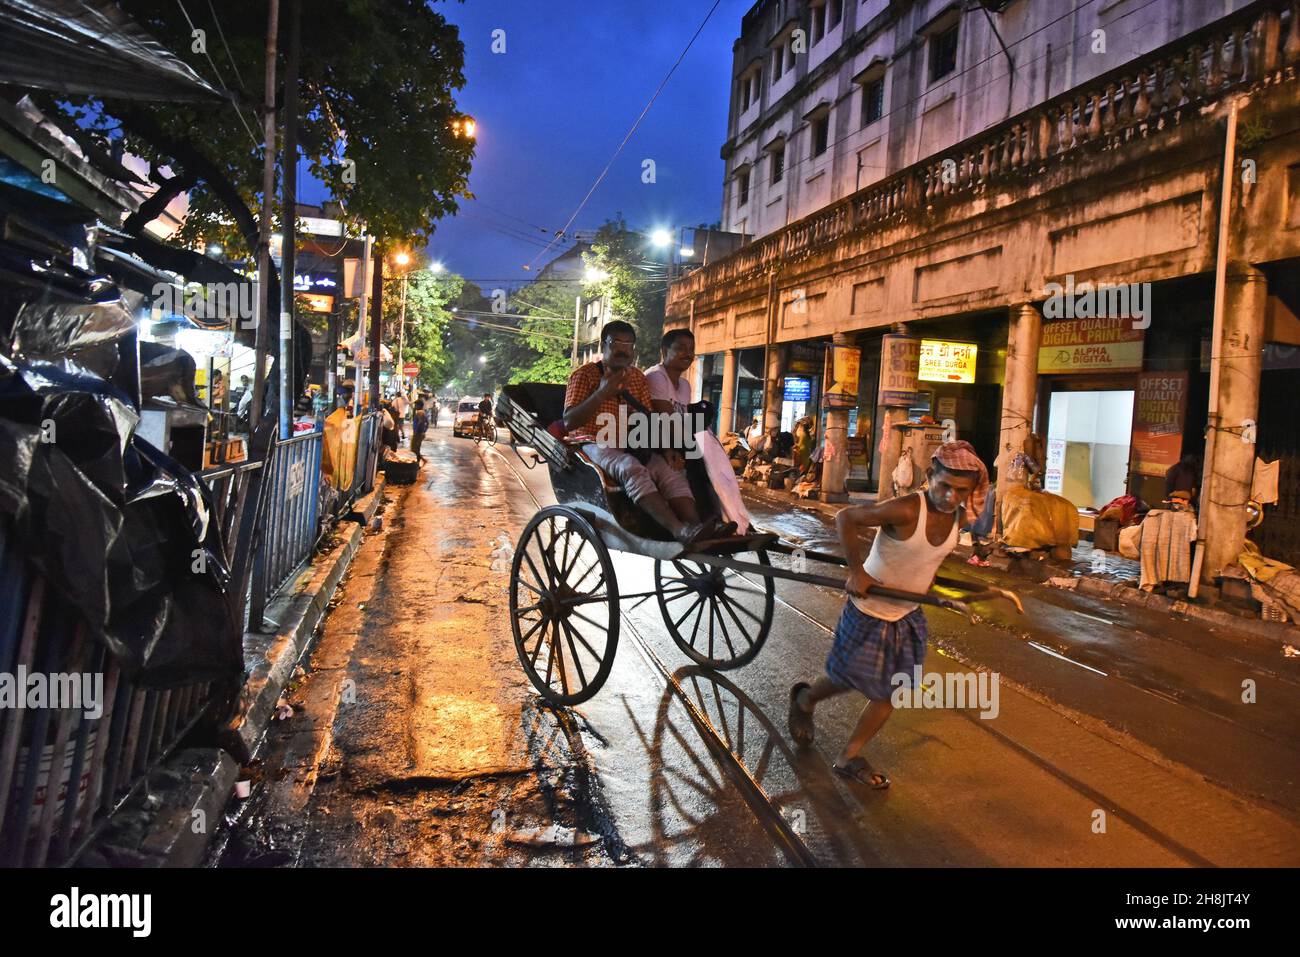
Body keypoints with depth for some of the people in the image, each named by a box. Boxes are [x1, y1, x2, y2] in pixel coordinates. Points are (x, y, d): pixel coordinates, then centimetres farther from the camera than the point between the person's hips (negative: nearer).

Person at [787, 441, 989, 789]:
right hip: (870, 609, -7)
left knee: (891, 690, 9)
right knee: (848, 677, 9)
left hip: (908, 614, 7)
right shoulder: (906, 509, -29)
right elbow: (845, 518, -25)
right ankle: (804, 699, 42)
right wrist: (857, 571, -26)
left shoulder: (956, 516, -6)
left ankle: (849, 758, 24)